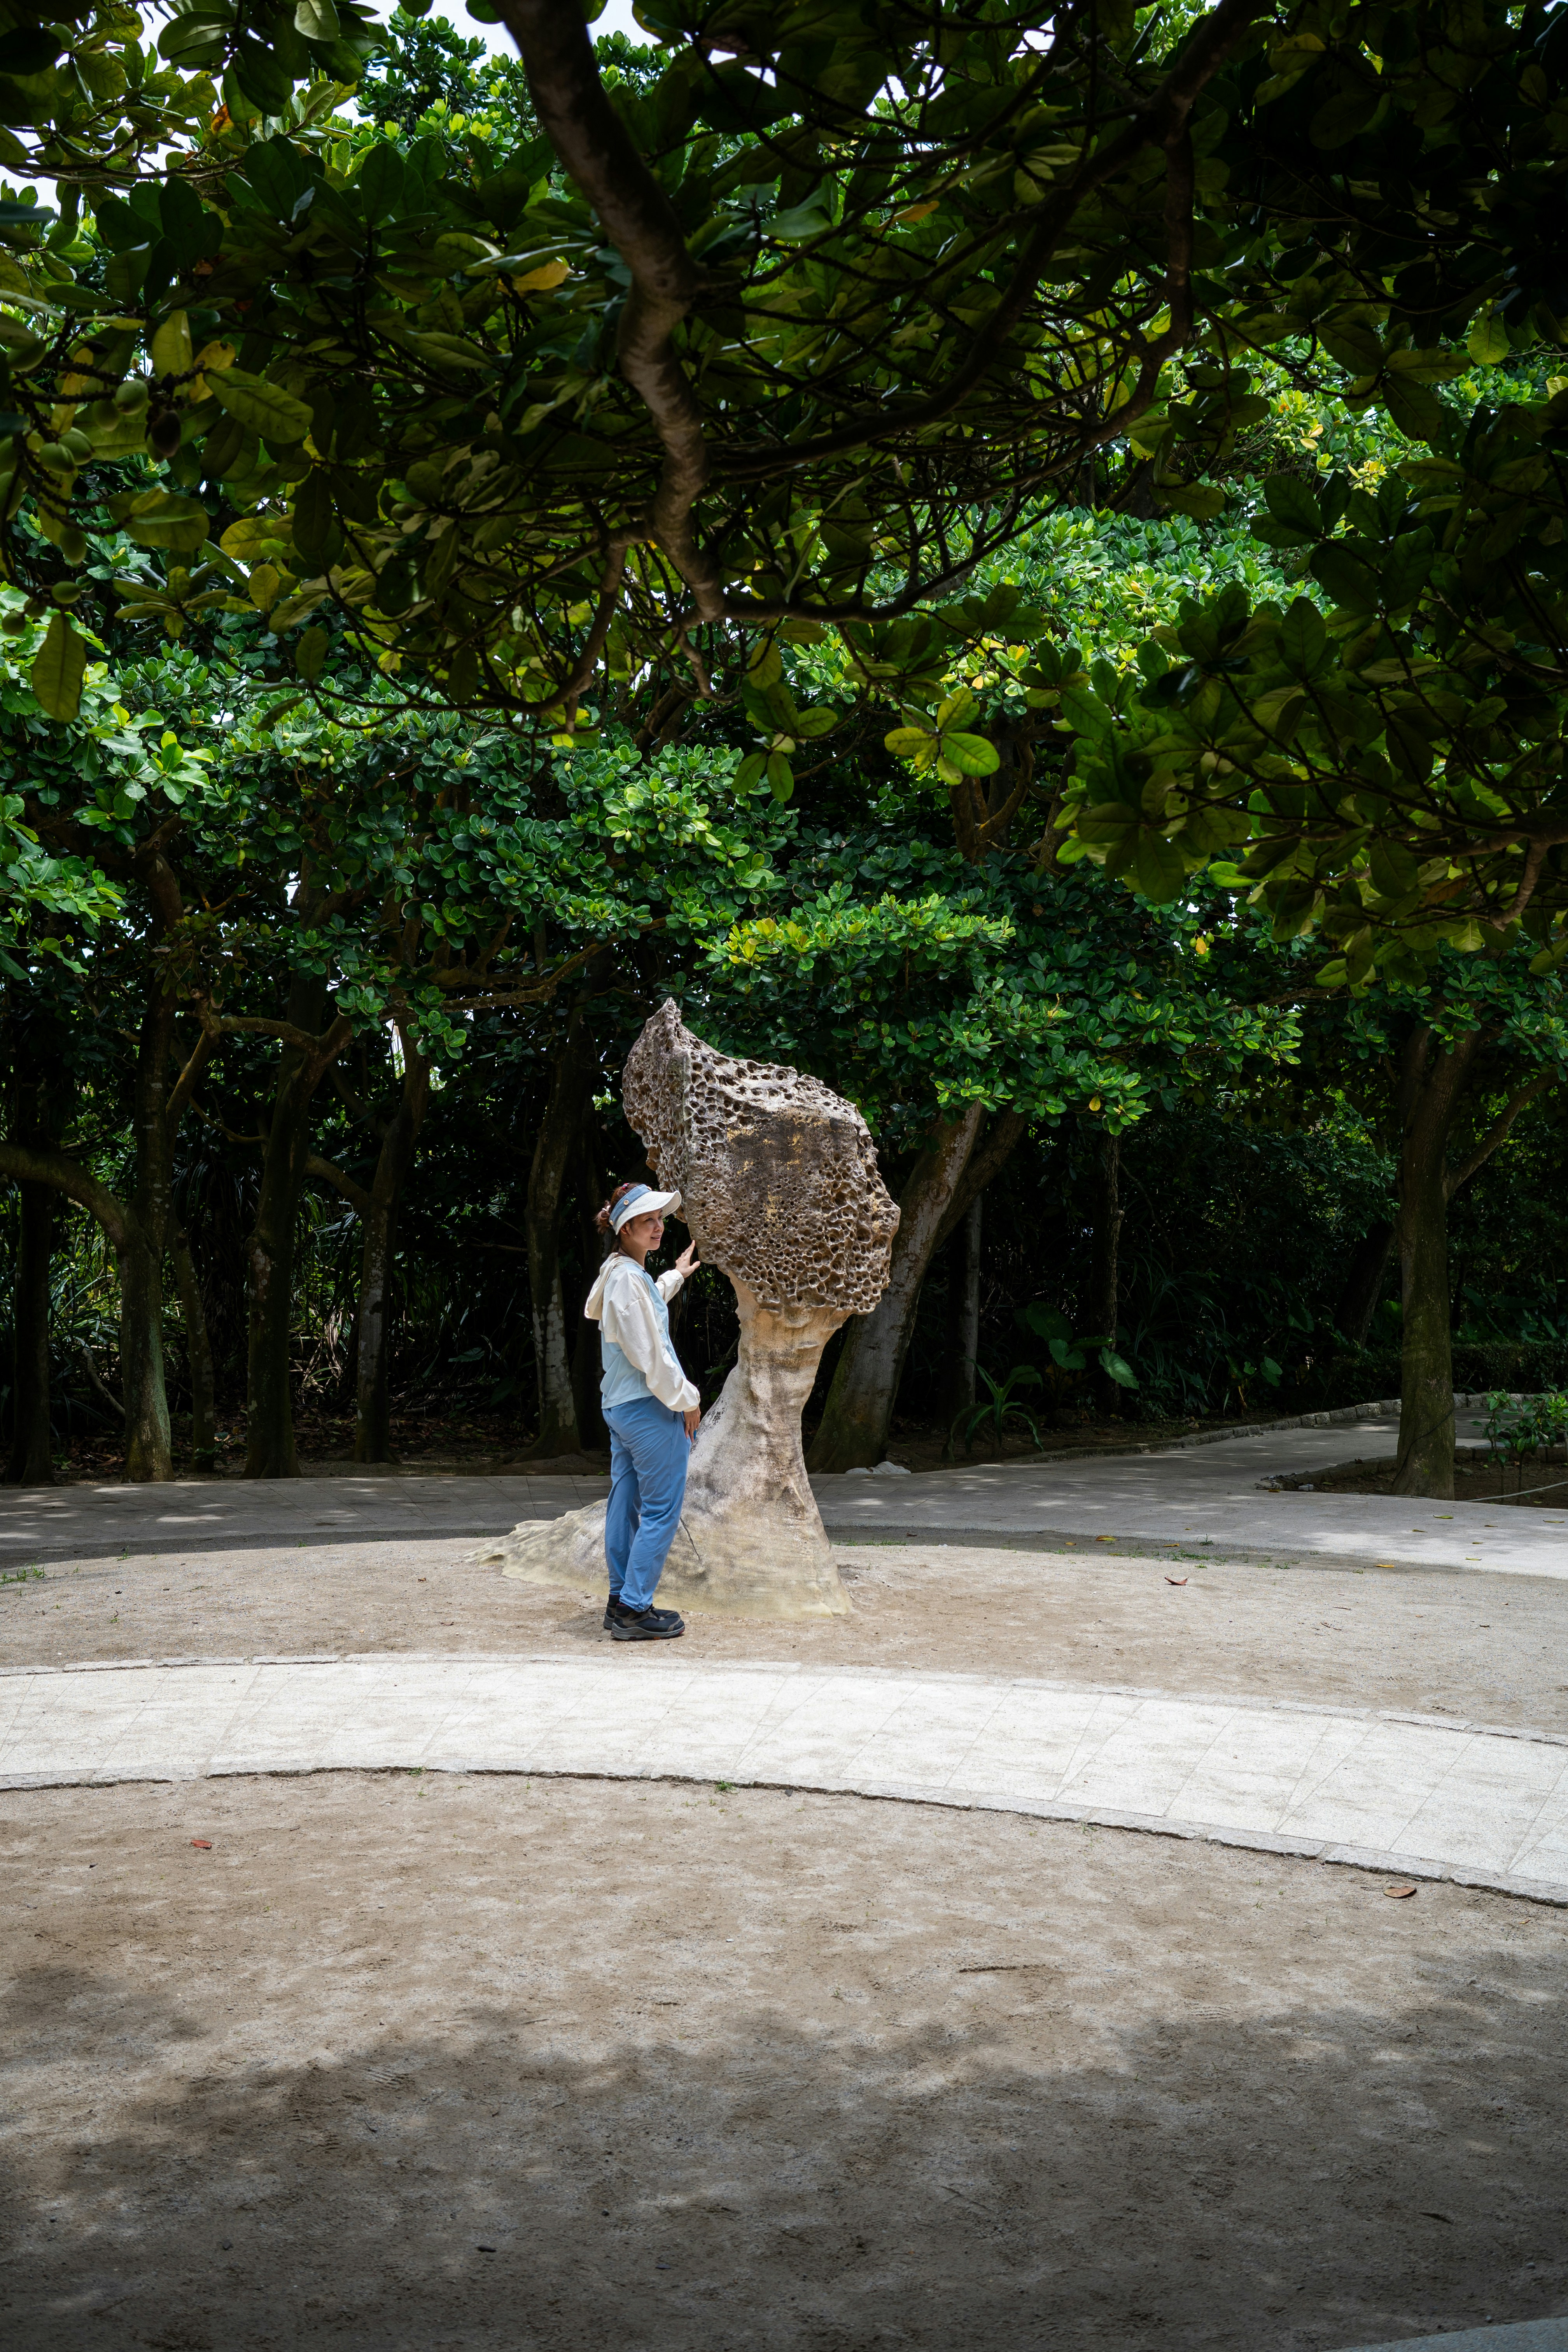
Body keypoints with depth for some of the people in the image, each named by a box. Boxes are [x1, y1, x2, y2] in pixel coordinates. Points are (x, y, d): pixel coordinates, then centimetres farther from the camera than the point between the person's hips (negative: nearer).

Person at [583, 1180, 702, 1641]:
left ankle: (621, 1601, 21)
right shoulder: (628, 1278, -20)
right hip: (649, 1409, -10)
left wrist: (675, 1276, 49)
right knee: (661, 1510, -4)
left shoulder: (624, 1273, 11)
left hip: (620, 1404, 10)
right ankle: (635, 1610, -3)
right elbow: (648, 1354, -21)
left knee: (626, 1504, 14)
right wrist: (687, 1399, -11)